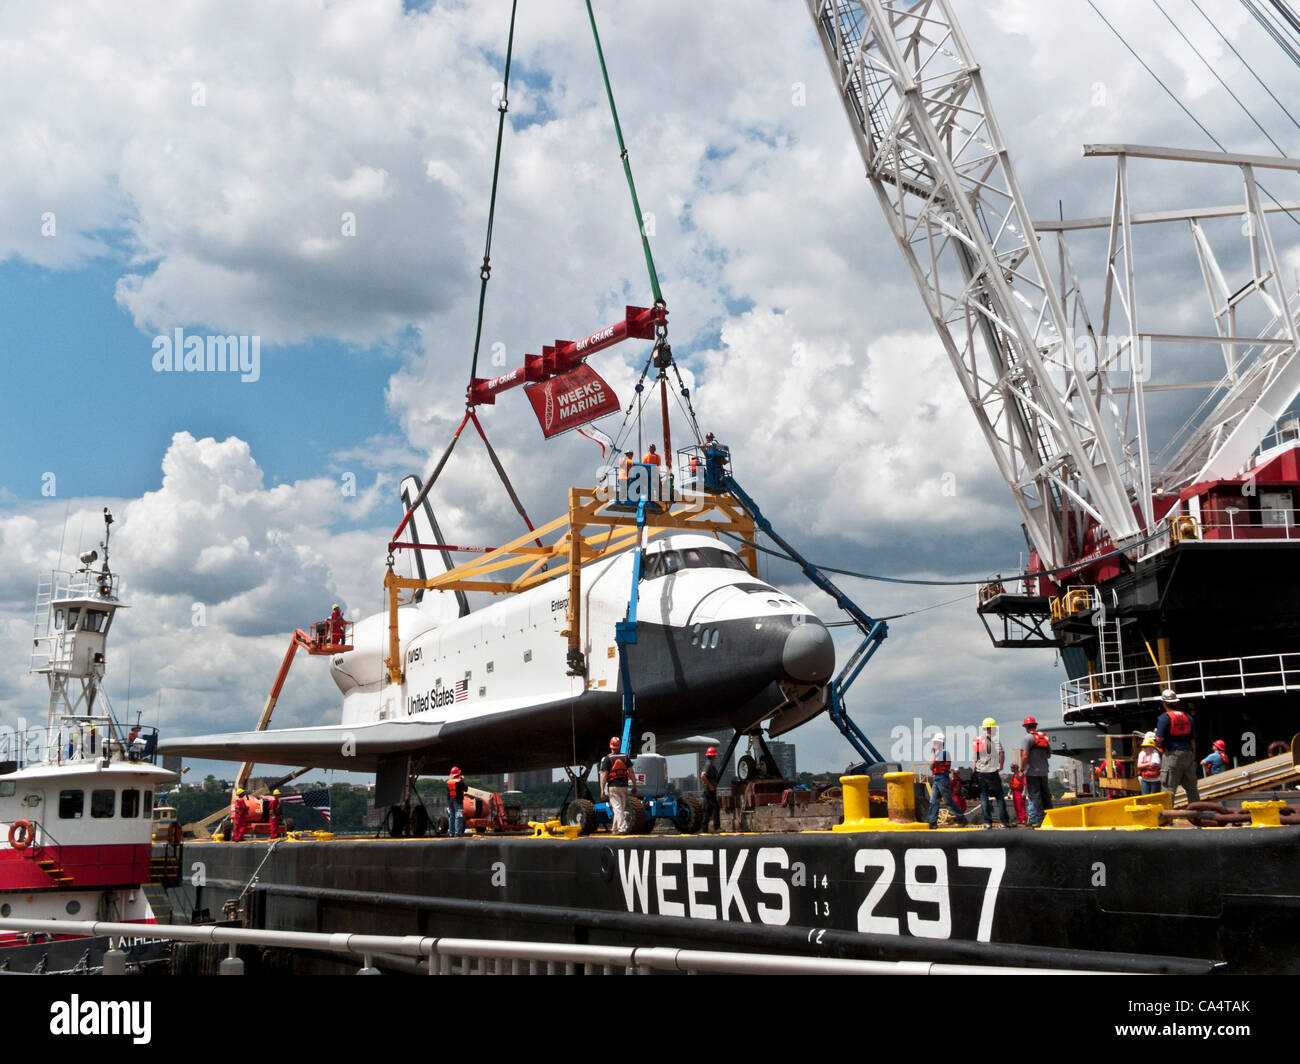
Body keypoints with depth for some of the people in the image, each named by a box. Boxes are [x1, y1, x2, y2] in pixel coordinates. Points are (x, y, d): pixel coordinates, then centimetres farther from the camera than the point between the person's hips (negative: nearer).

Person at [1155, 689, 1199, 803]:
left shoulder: (1164, 718, -8)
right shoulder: (1188, 717, 11)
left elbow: (1160, 739, -14)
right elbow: (1193, 740, 13)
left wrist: (1156, 733, 8)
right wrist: (1194, 758, 18)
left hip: (1171, 756, -6)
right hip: (1188, 754, 6)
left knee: (1168, 789, -5)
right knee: (1191, 787, 13)